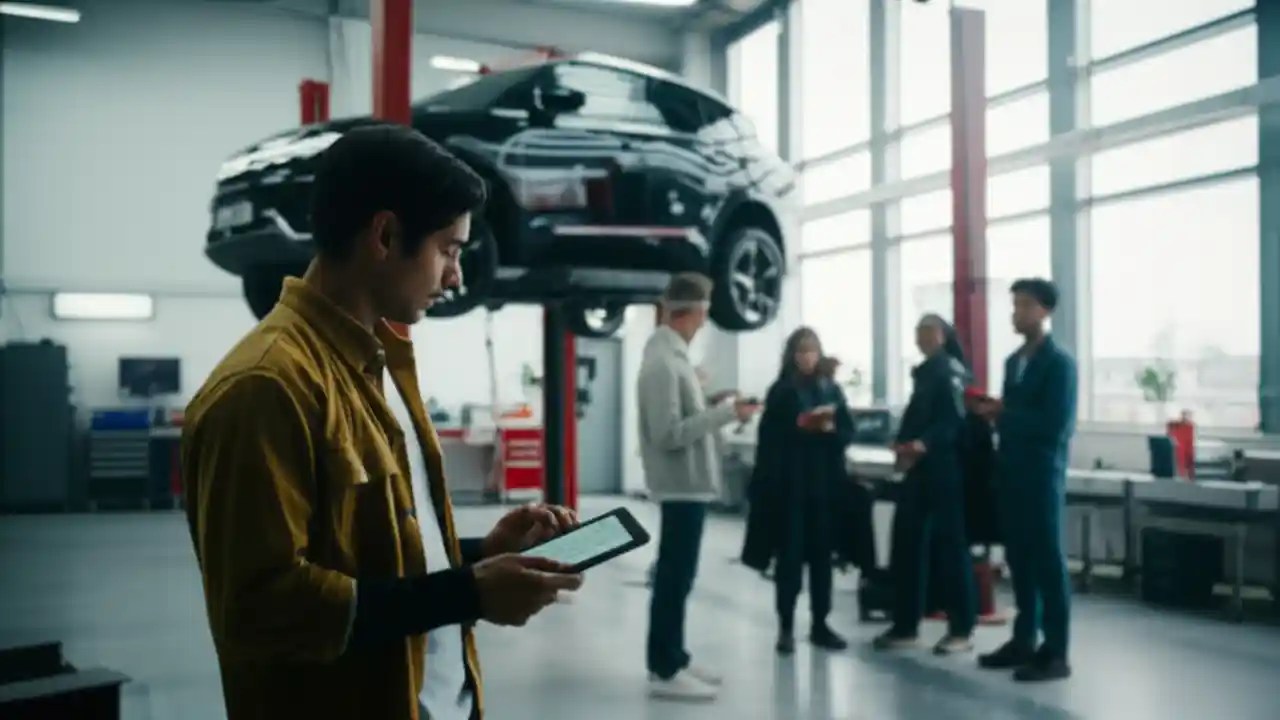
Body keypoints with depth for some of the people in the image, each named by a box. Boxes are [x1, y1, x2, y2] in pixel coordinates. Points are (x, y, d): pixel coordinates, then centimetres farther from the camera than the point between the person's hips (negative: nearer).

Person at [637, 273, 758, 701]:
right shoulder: (663, 362, -19)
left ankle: (671, 661, 26)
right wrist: (724, 413, -22)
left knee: (676, 576, 16)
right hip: (682, 483, -10)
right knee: (674, 578, -3)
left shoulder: (670, 353, 11)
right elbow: (669, 434, -23)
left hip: (688, 481, 10)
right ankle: (665, 672, 5)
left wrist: (713, 405, 10)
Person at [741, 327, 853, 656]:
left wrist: (830, 428, -13)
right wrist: (799, 425, -18)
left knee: (821, 554, 8)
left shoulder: (832, 389, 9)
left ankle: (820, 625, 16)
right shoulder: (780, 391, -1)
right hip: (789, 484, -3)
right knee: (790, 554, -1)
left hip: (825, 483, 3)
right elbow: (770, 436, -5)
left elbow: (848, 432, 4)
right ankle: (786, 627, 5)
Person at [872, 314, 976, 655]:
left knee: (950, 543, -3)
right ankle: (905, 627, 13)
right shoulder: (925, 372, 19)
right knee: (908, 542, 6)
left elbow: (956, 420, -18)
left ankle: (961, 630, 6)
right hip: (920, 467, 8)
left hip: (947, 468, -8)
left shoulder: (952, 370, -7)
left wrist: (925, 443, -32)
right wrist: (903, 446, 2)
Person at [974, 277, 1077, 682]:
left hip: (1042, 474, -8)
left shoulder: (1059, 363, -9)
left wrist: (1003, 414, -16)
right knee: (1019, 559, 12)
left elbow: (1055, 425, -19)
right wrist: (996, 414, -2)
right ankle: (1024, 640, 21)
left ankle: (1055, 653, 3)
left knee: (1047, 560, -3)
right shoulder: (1014, 361, 16)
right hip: (1011, 472, 8)